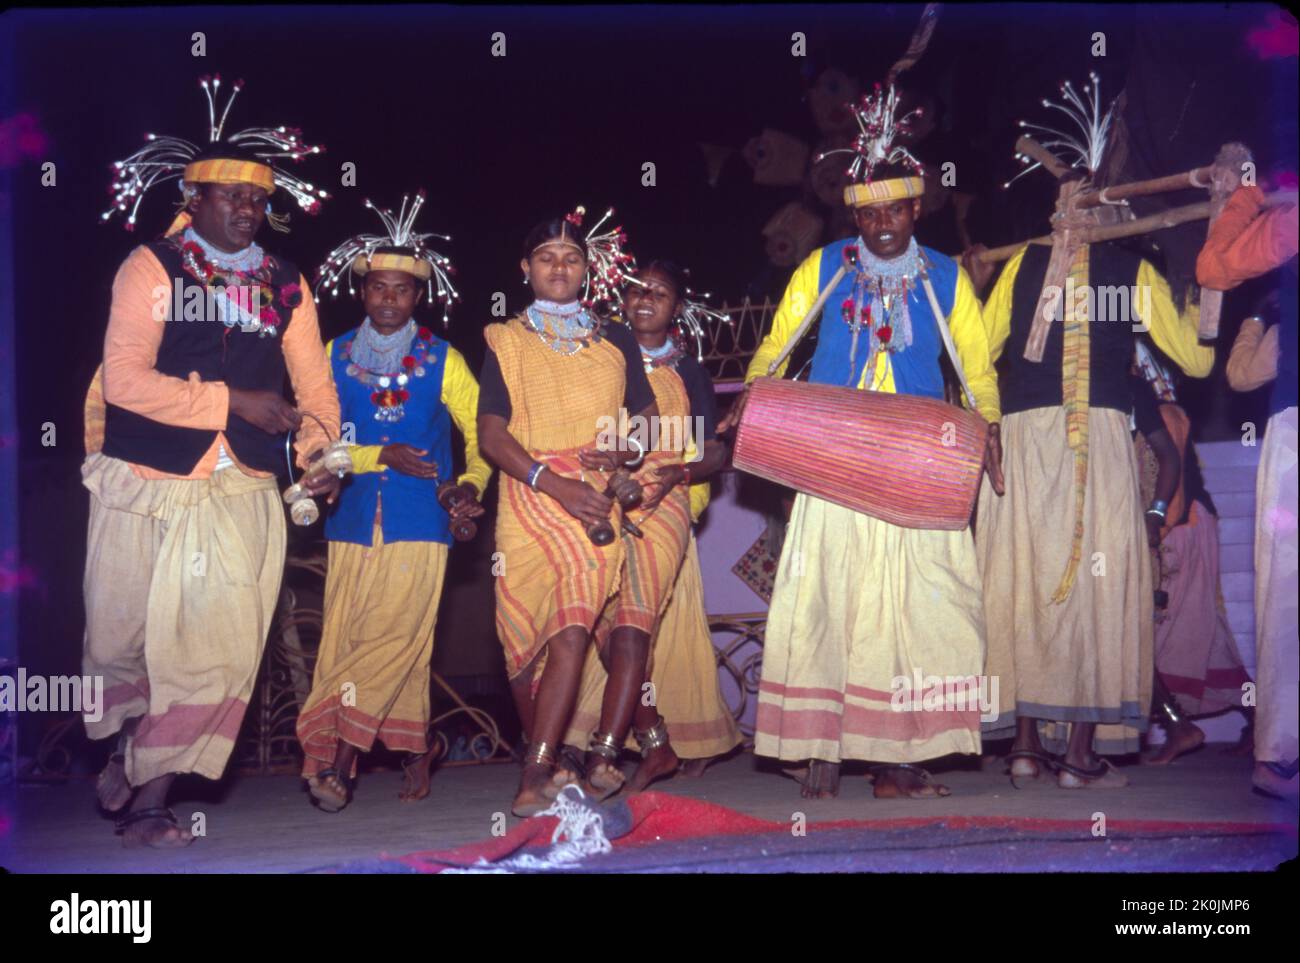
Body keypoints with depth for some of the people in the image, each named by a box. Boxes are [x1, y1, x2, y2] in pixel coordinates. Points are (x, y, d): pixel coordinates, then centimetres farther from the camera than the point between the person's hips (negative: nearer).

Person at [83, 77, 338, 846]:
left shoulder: (285, 285, 11)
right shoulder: (151, 267, -2)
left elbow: (314, 383, 8)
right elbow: (123, 379, -13)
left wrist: (320, 451, -10)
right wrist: (233, 401, -14)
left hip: (241, 495, 3)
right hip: (144, 487, -2)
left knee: (218, 650, -2)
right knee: (122, 638, 6)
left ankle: (149, 796, 12)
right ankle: (127, 747, 36)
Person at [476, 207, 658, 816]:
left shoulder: (616, 342, 17)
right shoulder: (505, 341, 10)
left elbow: (648, 418, 18)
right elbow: (491, 433, 0)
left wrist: (630, 451, -6)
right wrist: (554, 482, -13)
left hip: (596, 504, 0)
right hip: (528, 498, 0)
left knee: (573, 632, -15)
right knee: (526, 636, 1)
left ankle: (536, 774, -17)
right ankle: (543, 760, 20)